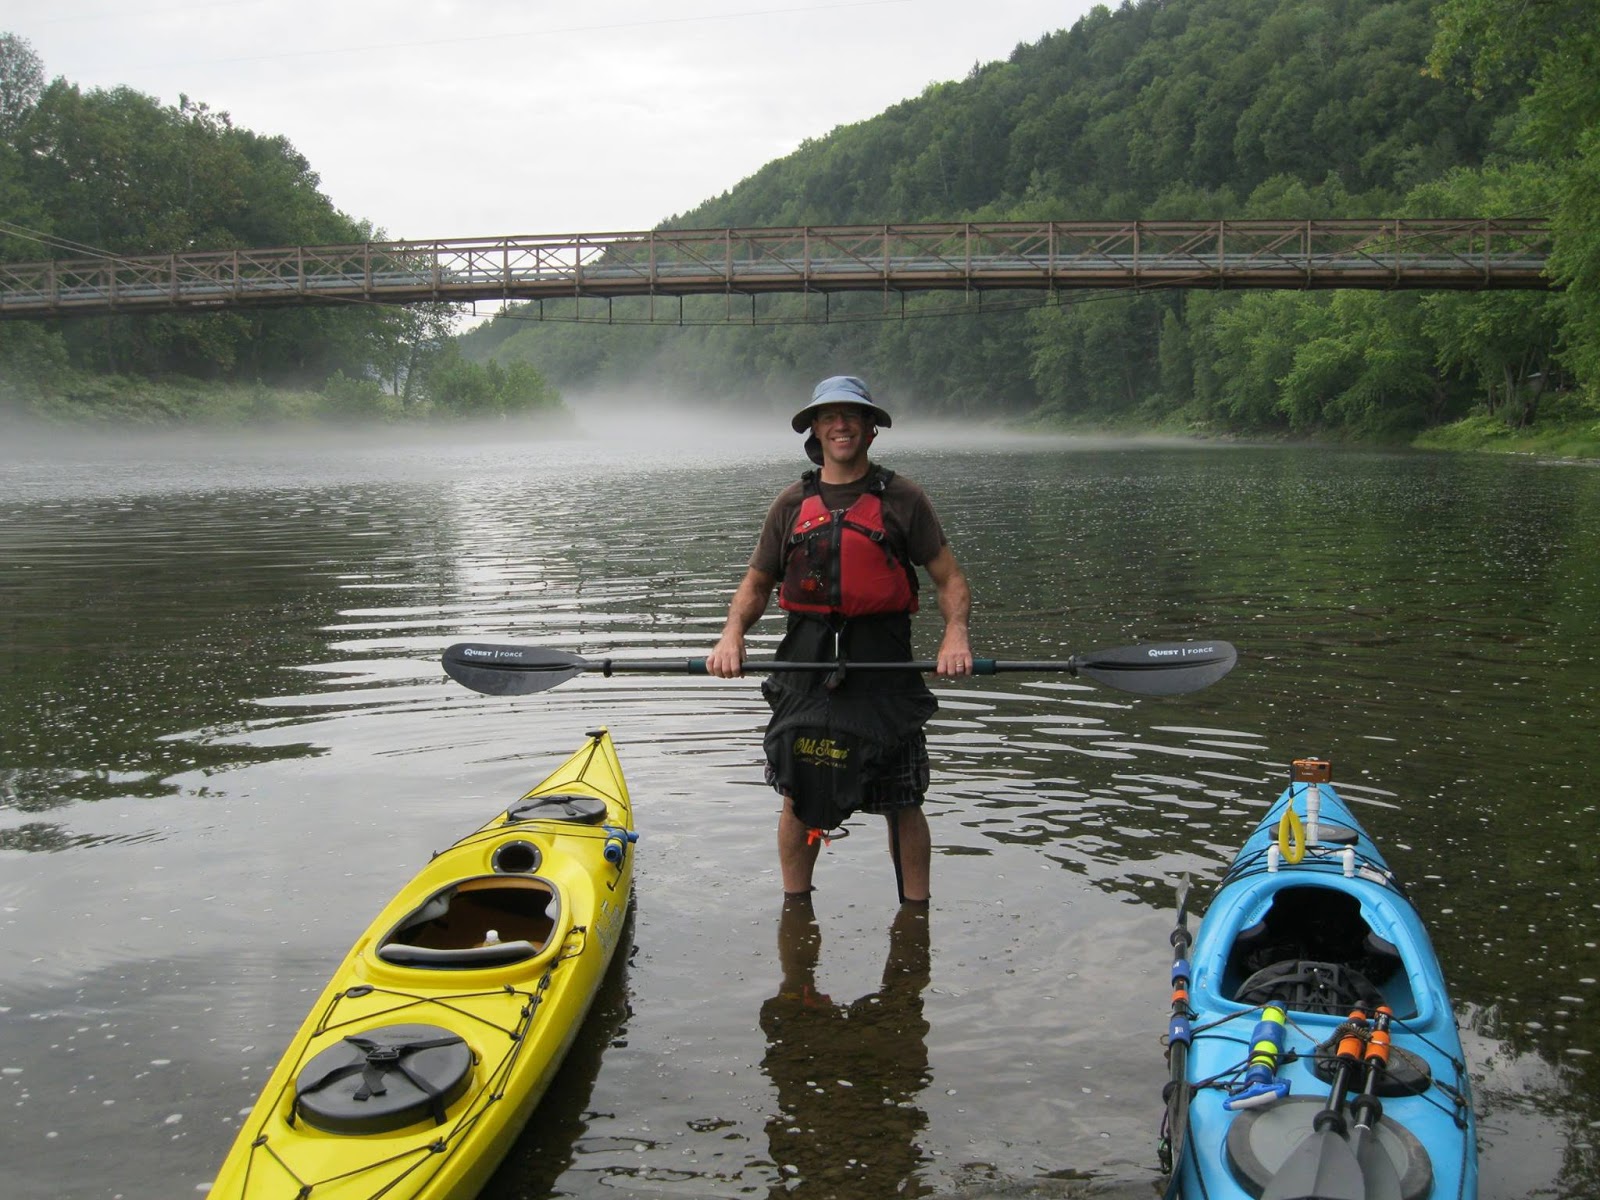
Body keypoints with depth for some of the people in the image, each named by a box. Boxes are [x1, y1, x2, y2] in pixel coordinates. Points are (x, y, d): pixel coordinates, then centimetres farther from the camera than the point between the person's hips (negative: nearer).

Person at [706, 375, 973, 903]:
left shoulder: (902, 498, 2)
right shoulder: (792, 503, 9)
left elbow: (951, 580, 2)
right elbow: (757, 583, 14)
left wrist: (956, 634, -17)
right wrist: (732, 633, -5)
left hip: (883, 663, -2)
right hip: (806, 663, 2)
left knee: (902, 804, 4)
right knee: (798, 798, 9)